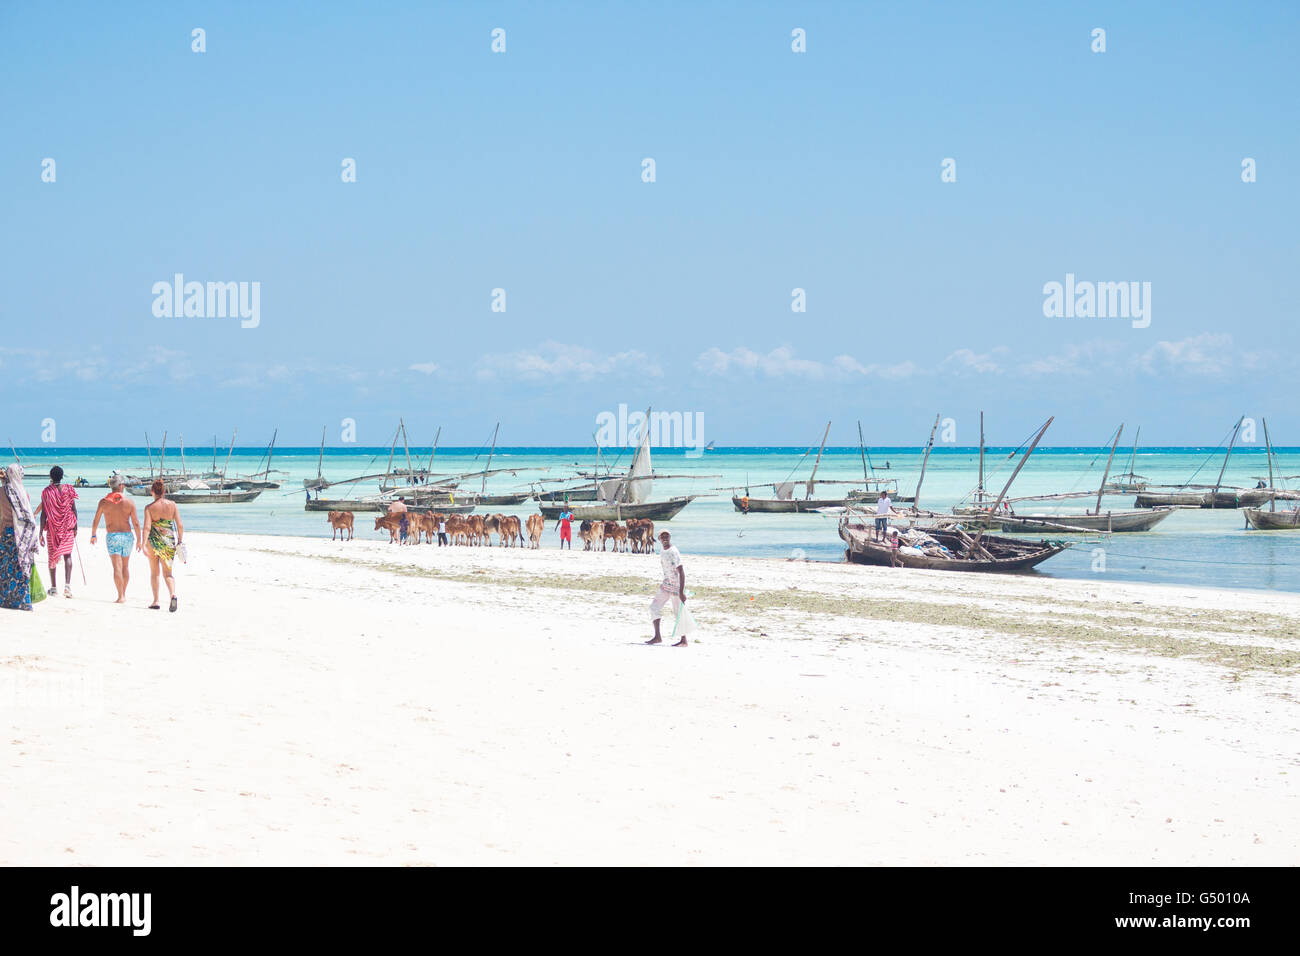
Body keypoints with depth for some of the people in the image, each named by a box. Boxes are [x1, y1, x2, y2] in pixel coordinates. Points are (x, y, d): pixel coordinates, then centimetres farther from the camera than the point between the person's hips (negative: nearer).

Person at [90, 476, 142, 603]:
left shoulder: (103, 502, -3)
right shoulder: (129, 502, -3)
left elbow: (95, 521, 3)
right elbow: (136, 523, -3)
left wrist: (93, 535, 19)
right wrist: (139, 540, 6)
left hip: (112, 536, -1)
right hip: (127, 535, 2)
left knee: (117, 567, -5)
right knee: (125, 566, 16)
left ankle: (121, 597, -12)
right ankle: (124, 594, 24)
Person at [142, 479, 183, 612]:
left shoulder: (149, 508, -9)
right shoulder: (172, 505, -3)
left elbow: (147, 527, -18)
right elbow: (180, 525, -3)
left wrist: (144, 544, -20)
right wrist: (180, 541, 8)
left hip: (154, 542, -2)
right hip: (170, 542, 2)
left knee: (154, 573, 15)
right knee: (167, 573, 7)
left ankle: (156, 601, 16)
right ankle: (173, 594, -19)